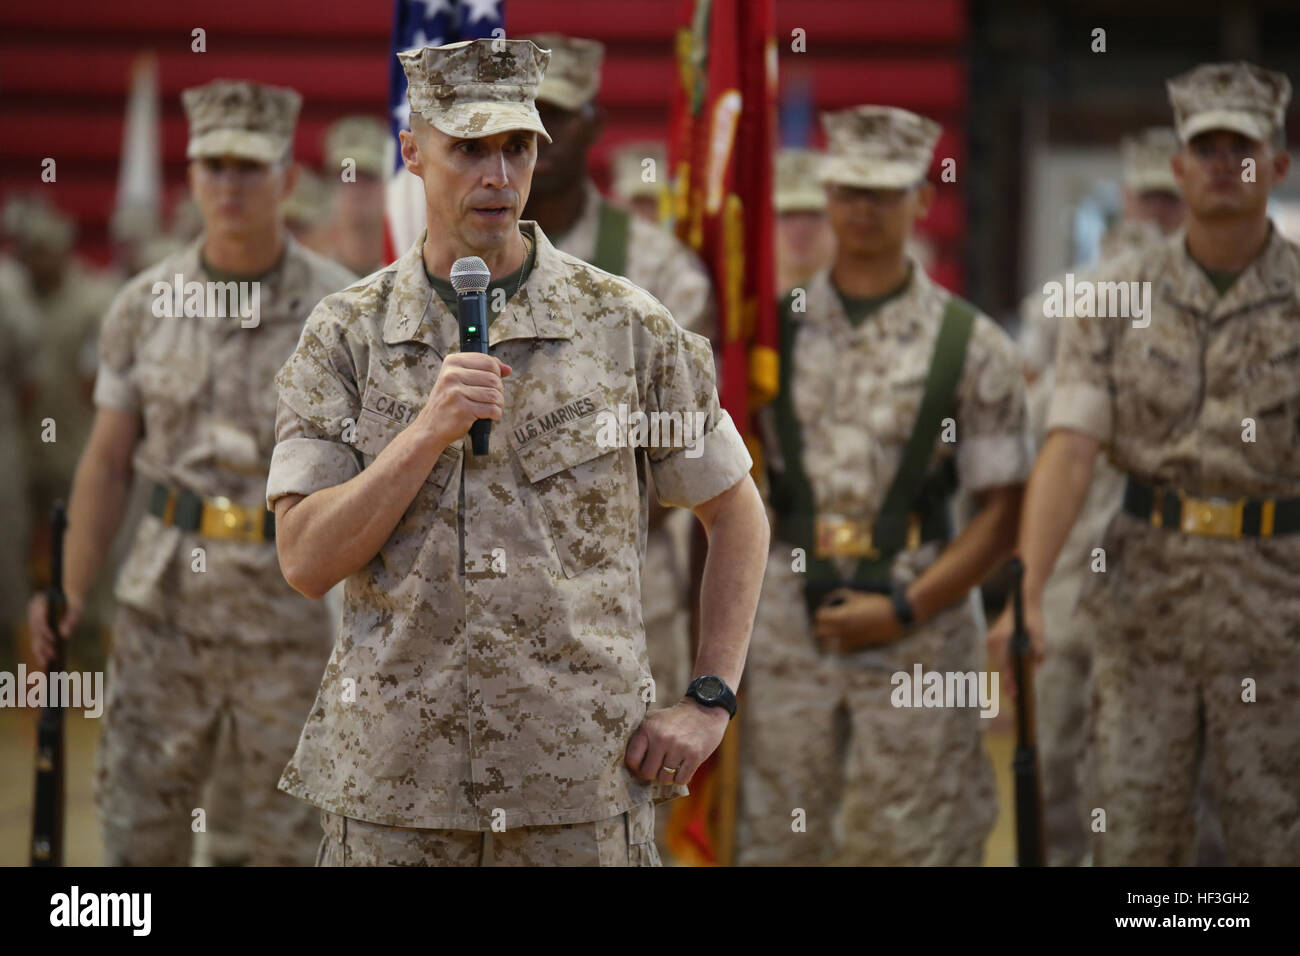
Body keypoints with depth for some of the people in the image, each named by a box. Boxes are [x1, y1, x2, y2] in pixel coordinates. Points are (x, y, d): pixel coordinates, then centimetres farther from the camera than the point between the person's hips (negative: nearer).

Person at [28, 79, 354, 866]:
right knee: (137, 829, 4)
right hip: (166, 601, 2)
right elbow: (107, 462, 9)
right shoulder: (143, 306, 4)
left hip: (293, 613, -2)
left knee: (295, 837, 5)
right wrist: (71, 593, 0)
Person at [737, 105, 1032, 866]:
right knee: (772, 838, 5)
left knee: (913, 840, 1)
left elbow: (1005, 512, -2)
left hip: (921, 626, -2)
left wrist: (904, 609, -11)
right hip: (788, 620, 2)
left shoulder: (971, 345, 1)